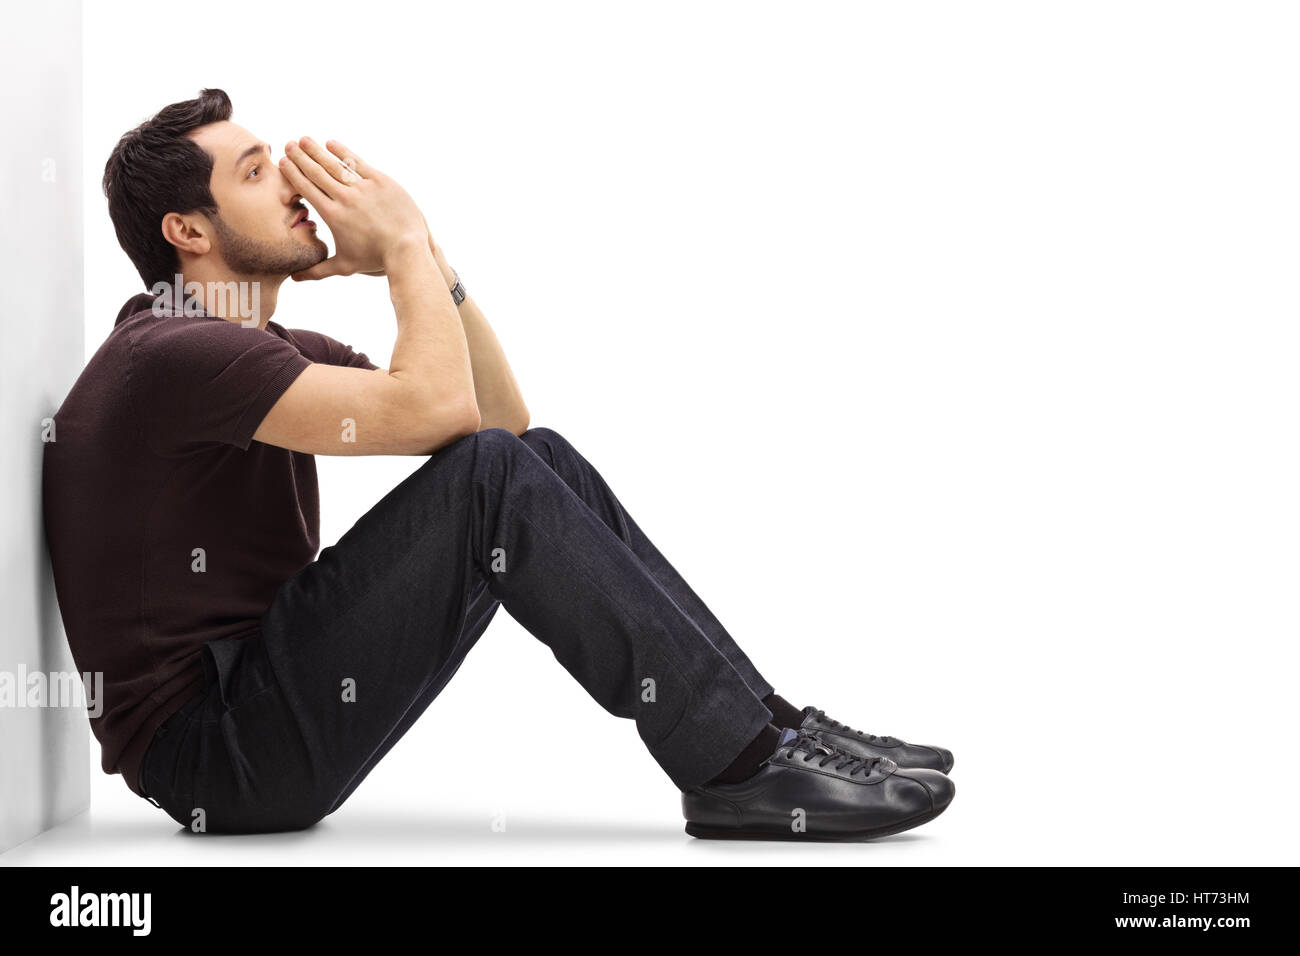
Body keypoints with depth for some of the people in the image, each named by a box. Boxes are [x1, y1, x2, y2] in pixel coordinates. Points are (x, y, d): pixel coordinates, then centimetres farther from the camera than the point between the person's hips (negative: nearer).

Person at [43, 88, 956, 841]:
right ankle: (742, 767, -20)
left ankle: (766, 723, -3)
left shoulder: (276, 353, 16)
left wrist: (422, 254, 2)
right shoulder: (172, 355, -16)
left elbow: (500, 413, 12)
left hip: (266, 697, 9)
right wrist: (403, 241, -9)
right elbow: (433, 407, -26)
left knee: (540, 458, 0)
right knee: (493, 483, -23)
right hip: (210, 752, -9)